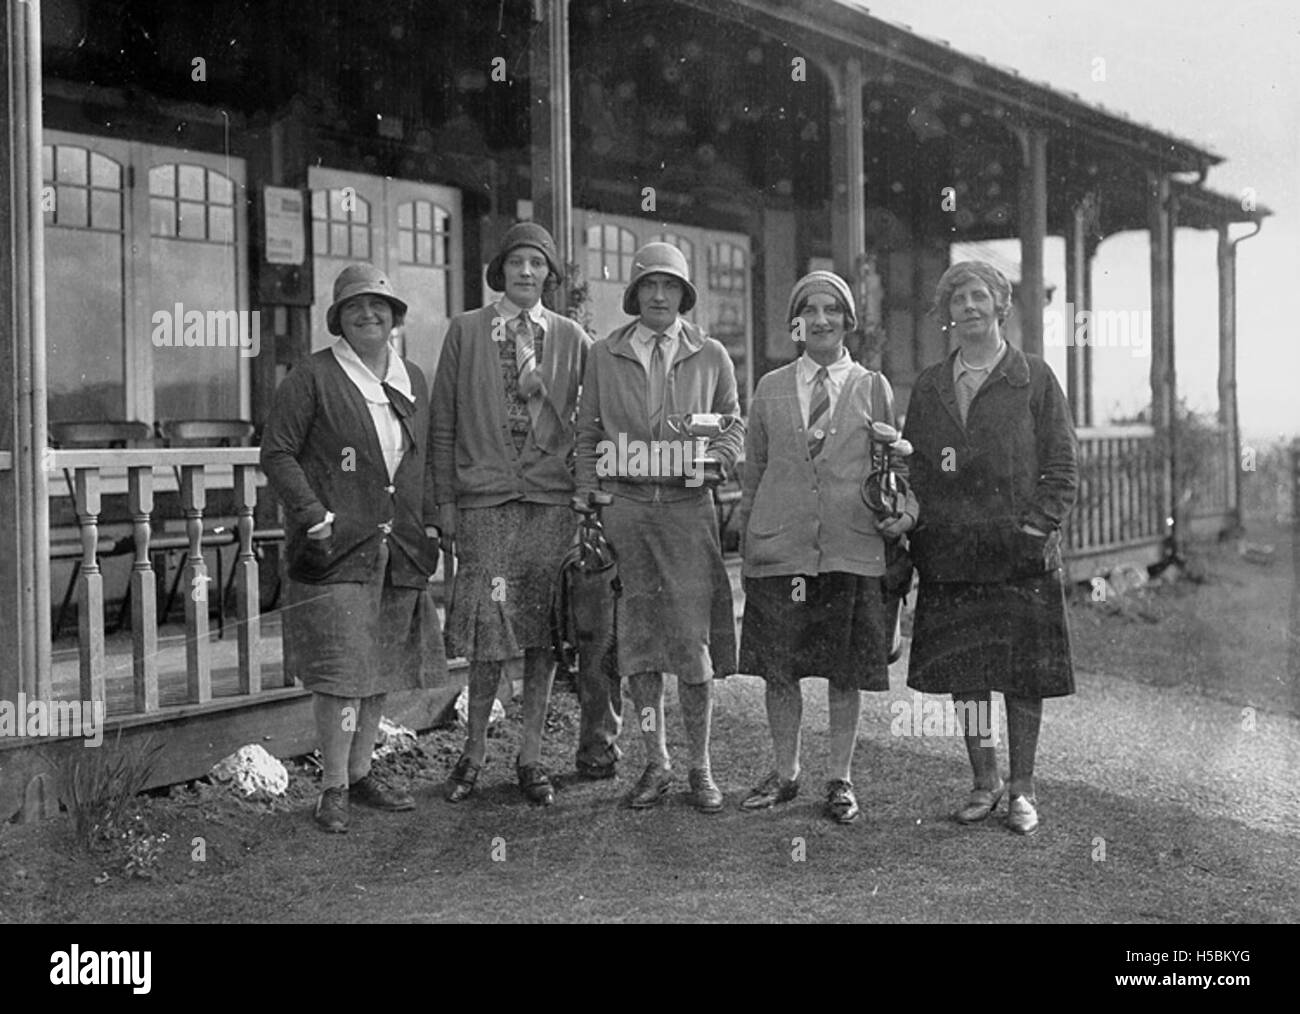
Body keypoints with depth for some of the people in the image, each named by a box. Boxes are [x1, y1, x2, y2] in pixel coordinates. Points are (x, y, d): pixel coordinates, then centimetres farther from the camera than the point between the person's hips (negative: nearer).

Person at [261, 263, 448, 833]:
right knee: (342, 671, -8)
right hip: (337, 550, -6)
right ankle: (334, 788, 0)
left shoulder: (412, 381, 15)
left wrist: (429, 526, 12)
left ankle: (361, 772, 23)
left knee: (381, 669, 11)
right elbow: (276, 453, -5)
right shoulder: (313, 378, -3)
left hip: (399, 552, 6)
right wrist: (313, 515, -14)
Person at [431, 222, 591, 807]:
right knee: (490, 628, -4)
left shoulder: (572, 339, 10)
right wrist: (446, 501, 2)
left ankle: (531, 757, 12)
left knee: (543, 627, 2)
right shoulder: (465, 331, 8)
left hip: (553, 500, 1)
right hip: (485, 497, -1)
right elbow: (444, 423, 7)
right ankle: (474, 752, 11)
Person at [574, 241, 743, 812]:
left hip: (687, 508, -1)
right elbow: (588, 436, 12)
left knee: (692, 640, -4)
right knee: (637, 641, 4)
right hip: (624, 508, 1)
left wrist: (711, 460, -5)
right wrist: (588, 503, 3)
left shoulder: (710, 357, 8)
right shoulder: (604, 356, 9)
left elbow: (734, 425, 16)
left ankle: (700, 768, 7)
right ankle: (656, 764, 14)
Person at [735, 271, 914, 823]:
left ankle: (840, 779, 17)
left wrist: (904, 511, -8)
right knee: (778, 669, 5)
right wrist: (746, 541, 10)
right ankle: (784, 773, 20)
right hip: (777, 548, 1)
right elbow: (754, 469, 13)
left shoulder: (873, 388, 7)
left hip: (851, 550, -1)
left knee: (846, 673, 4)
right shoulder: (770, 389, 10)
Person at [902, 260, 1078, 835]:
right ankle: (985, 783, 19)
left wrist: (1038, 526, -10)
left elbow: (1062, 467, 1)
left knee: (1025, 676, 1)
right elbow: (912, 468, 13)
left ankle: (1022, 789, 13)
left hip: (1020, 555, -3)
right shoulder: (928, 387, 13)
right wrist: (917, 530, 2)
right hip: (949, 557, 3)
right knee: (962, 674, 5)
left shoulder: (1034, 380, 3)